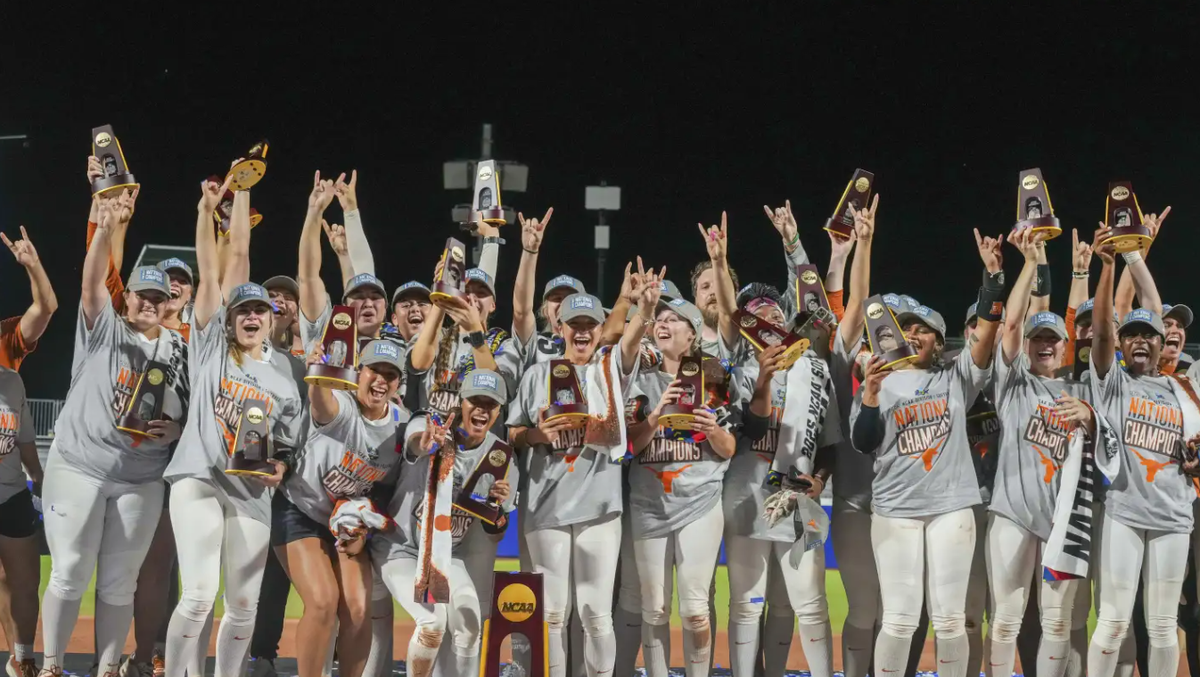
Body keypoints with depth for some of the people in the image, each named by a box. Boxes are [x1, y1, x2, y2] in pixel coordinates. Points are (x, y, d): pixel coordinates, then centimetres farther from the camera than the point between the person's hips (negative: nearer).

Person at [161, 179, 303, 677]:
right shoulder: (212, 345, 3)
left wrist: (280, 466, -2)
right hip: (199, 482, -3)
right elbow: (222, 263, -3)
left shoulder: (283, 372, 10)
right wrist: (208, 208, -7)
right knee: (199, 594, -15)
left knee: (244, 606, 3)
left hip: (251, 495, 3)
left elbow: (288, 438, 18)